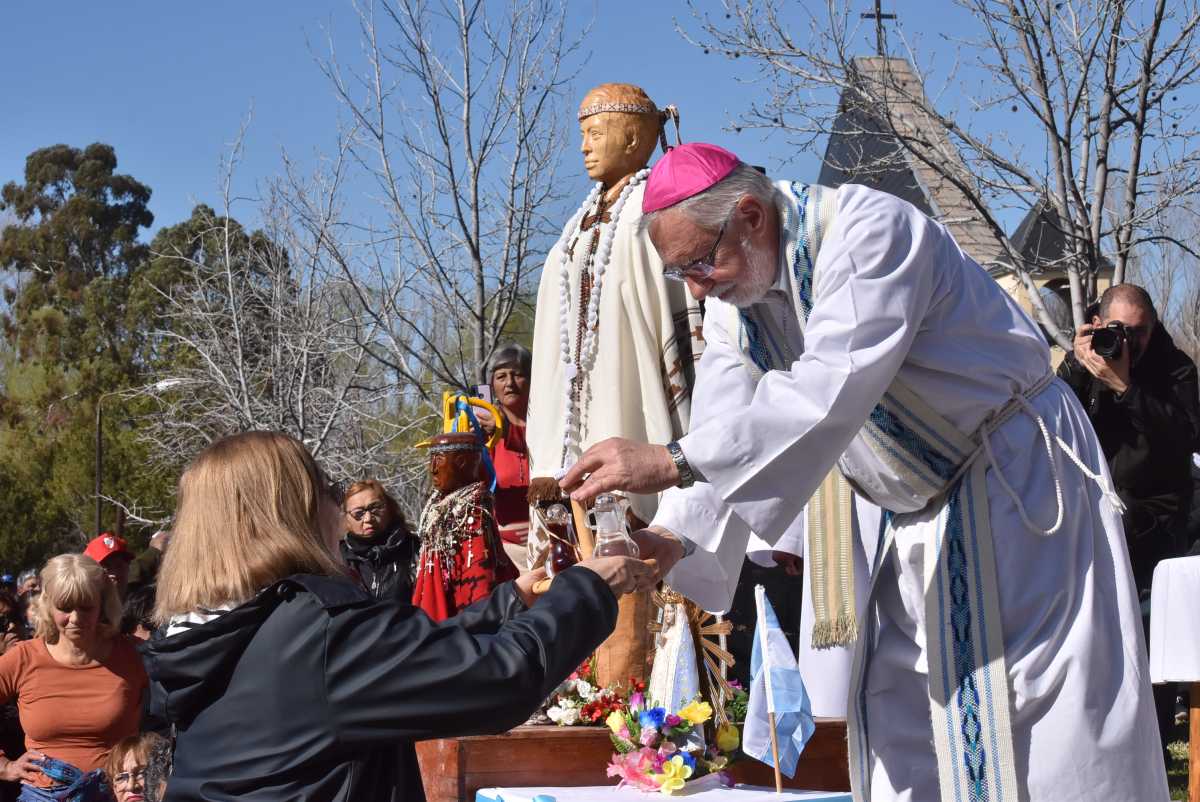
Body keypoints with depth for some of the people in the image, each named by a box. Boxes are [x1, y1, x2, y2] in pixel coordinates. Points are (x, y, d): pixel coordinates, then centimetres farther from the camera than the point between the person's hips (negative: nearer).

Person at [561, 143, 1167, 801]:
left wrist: (674, 462, -44)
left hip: (1014, 480, -8)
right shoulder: (732, 302, -1)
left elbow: (833, 388, -39)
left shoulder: (868, 229, -27)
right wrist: (677, 538, -24)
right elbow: (728, 433, -5)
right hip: (918, 513, 8)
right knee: (899, 723, 8)